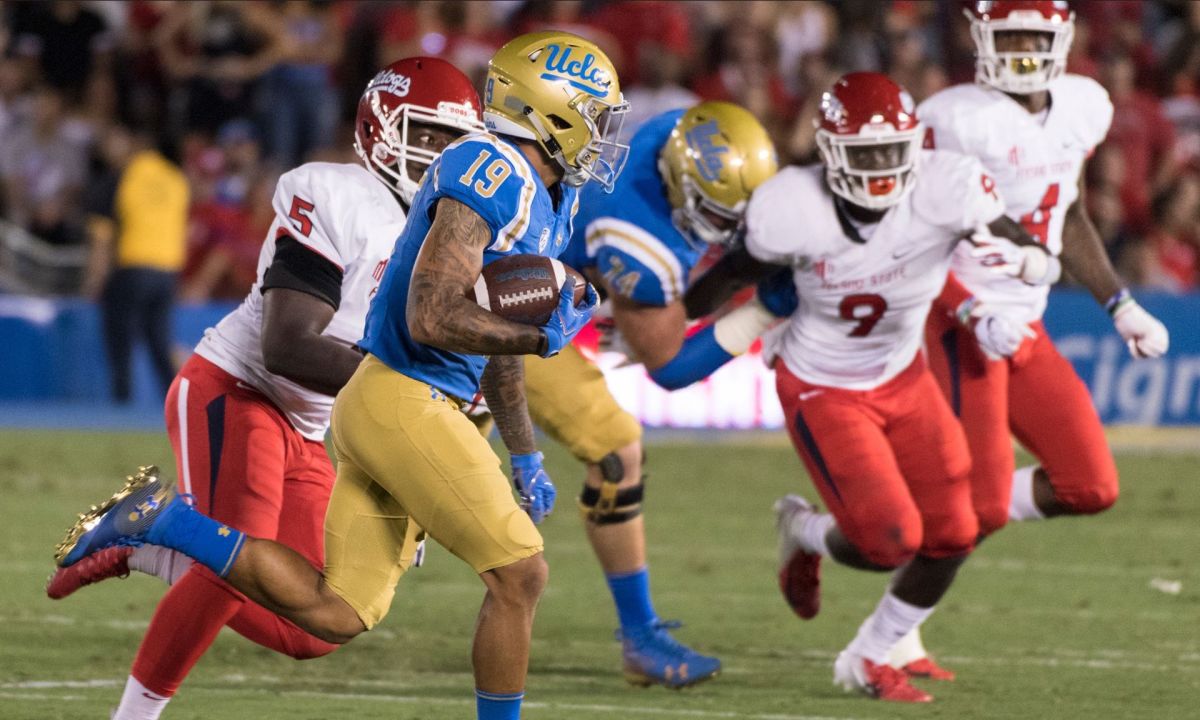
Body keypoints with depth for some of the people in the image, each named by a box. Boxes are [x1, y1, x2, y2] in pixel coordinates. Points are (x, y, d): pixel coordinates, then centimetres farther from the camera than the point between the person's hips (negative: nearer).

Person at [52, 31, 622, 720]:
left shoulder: (547, 198, 17)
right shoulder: (488, 175, -15)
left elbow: (494, 339, 27)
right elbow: (432, 319, -23)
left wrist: (527, 456, 26)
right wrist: (543, 336, -16)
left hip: (379, 407, 10)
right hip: (406, 404, -10)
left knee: (335, 614, 6)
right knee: (521, 575, -4)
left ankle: (162, 519, 7)